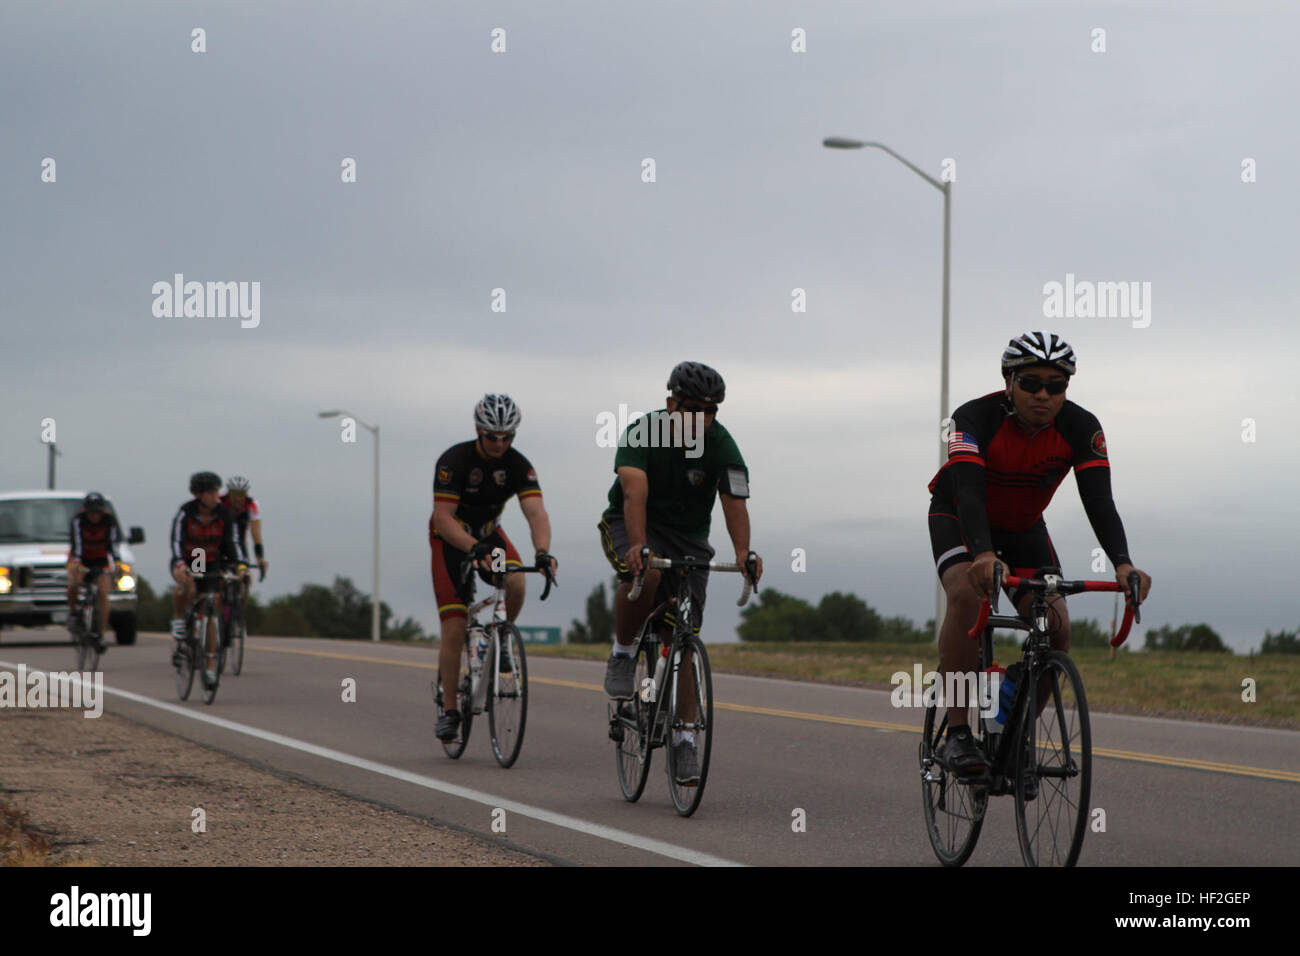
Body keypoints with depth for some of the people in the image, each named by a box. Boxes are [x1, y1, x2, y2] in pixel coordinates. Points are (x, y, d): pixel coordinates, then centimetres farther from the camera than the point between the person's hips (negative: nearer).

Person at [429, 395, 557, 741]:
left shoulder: (518, 465, -16)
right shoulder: (454, 460, -25)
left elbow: (536, 511, -28)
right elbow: (443, 518, -31)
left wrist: (542, 551, -47)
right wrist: (473, 548, -47)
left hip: (489, 533, 3)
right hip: (451, 539, -3)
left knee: (516, 583, -30)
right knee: (454, 631, -11)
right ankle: (449, 711, 0)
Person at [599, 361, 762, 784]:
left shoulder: (721, 445, -15)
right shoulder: (641, 433, -22)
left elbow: (735, 502, -26)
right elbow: (635, 492, -35)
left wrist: (743, 552, -45)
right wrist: (638, 546, -52)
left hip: (687, 536, 2)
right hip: (631, 525, -2)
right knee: (643, 575, -37)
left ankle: (684, 738, -1)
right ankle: (623, 654, -12)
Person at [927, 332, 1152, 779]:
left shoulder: (1080, 427, -23)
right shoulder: (975, 418, -32)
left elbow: (1099, 500, -32)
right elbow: (969, 493, -44)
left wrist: (1122, 564, -50)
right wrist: (984, 554, -63)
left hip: (1024, 526, 4)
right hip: (958, 517, -3)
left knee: (1055, 628, -15)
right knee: (967, 593, -33)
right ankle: (957, 734, -28)